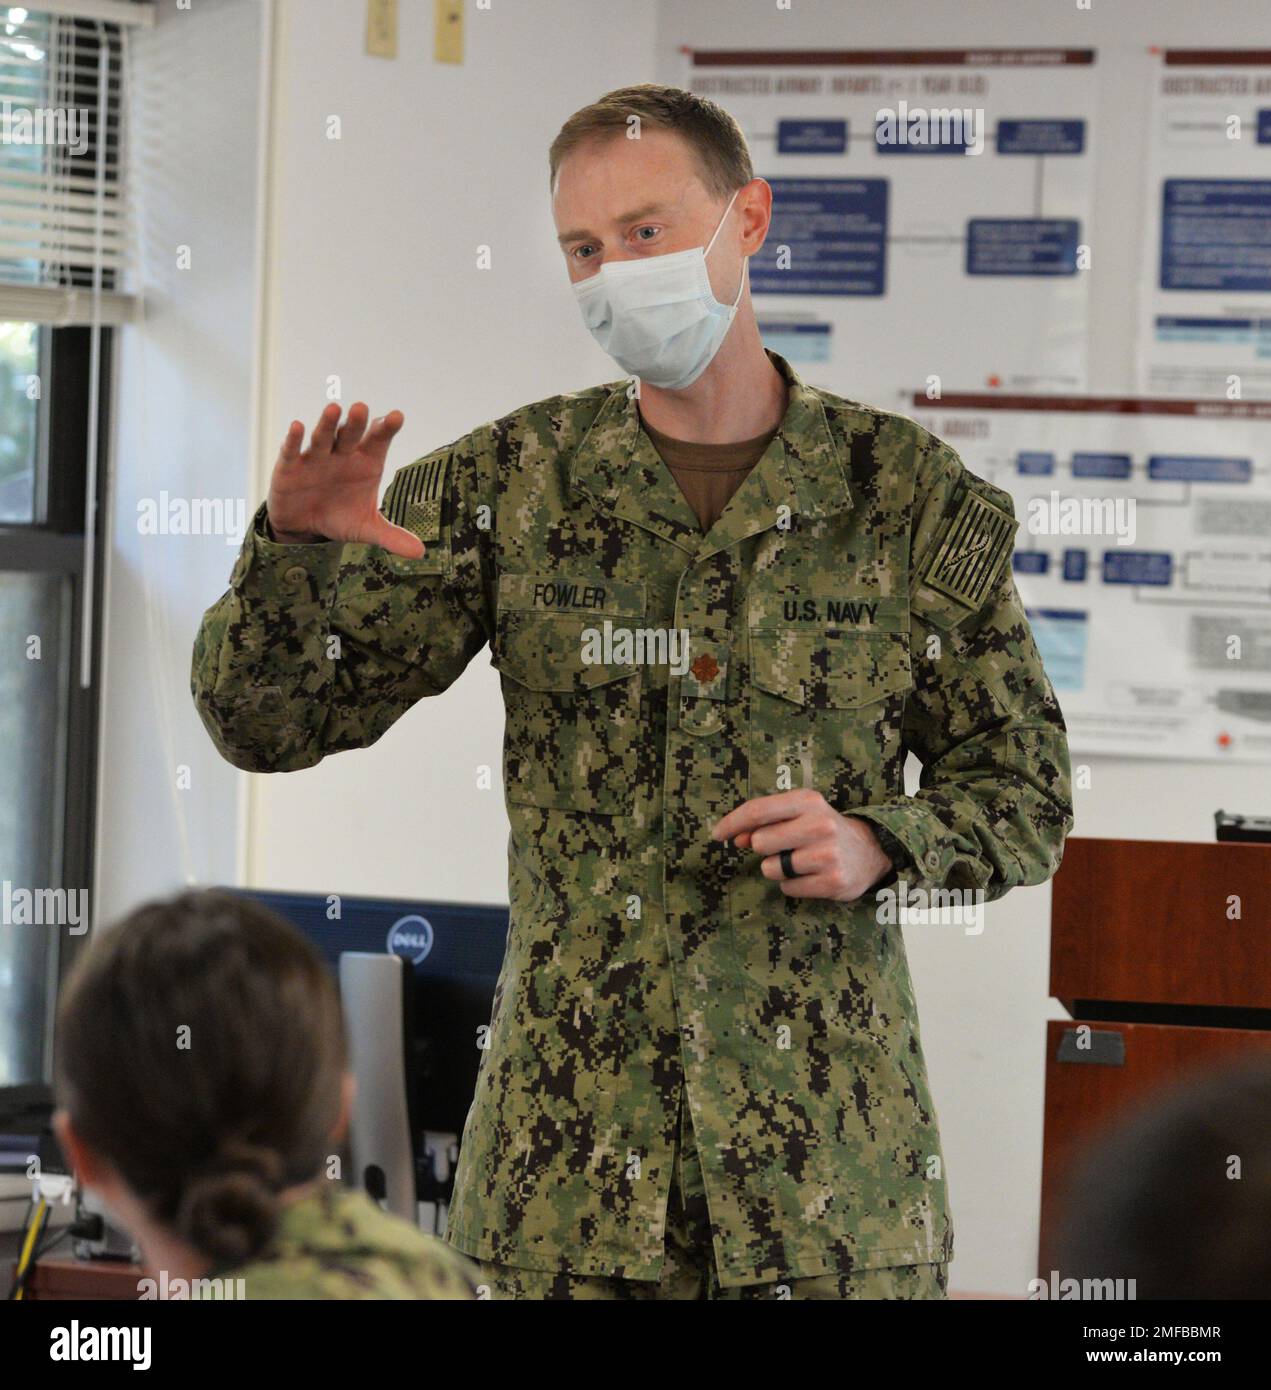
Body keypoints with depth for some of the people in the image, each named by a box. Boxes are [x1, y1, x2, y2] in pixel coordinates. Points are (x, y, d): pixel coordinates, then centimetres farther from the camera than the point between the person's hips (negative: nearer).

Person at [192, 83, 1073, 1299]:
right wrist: (295, 542, -19)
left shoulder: (907, 494, 1)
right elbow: (268, 718, 1)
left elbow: (1026, 794, 8)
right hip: (576, 1150, 0)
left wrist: (878, 845, -13)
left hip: (829, 1147, 0)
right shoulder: (504, 485, 2)